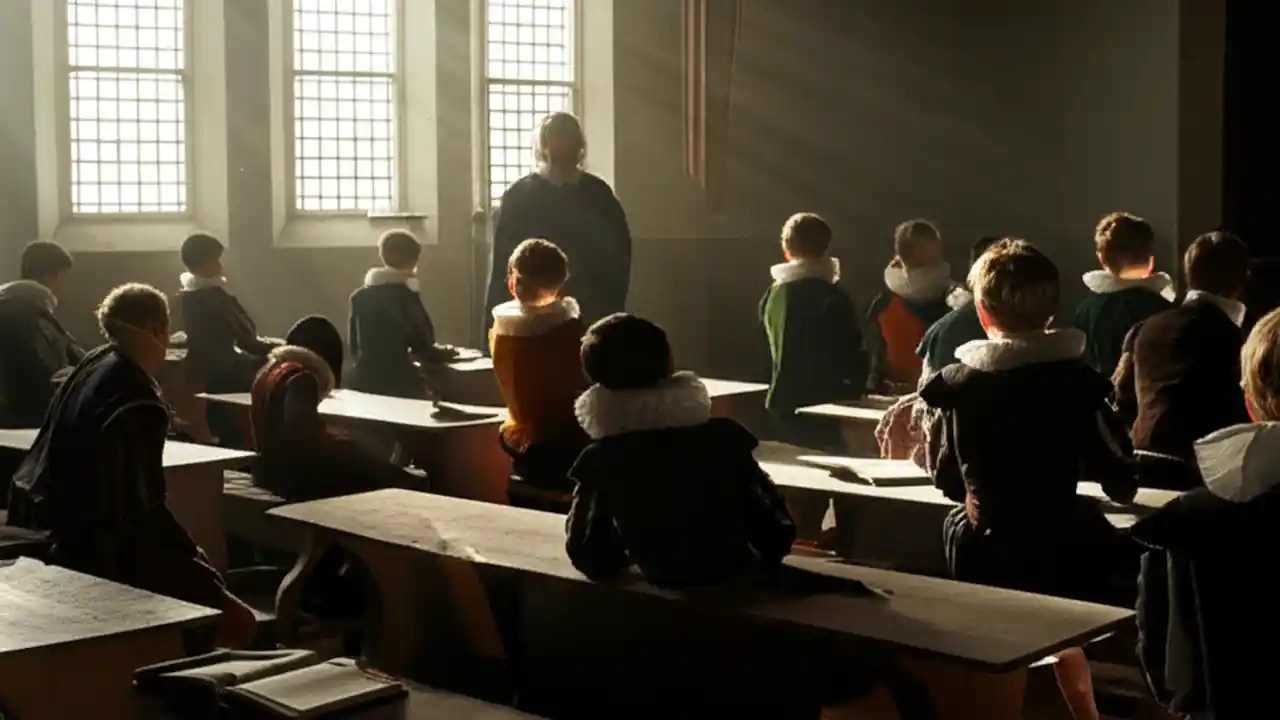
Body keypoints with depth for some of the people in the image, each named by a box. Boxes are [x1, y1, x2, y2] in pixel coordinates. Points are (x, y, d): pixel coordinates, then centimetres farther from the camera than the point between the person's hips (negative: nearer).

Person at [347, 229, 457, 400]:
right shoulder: (406, 296, -9)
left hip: (363, 384, 6)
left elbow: (355, 347, 14)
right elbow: (422, 344, -4)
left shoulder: (359, 296, 7)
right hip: (400, 384, -6)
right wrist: (444, 353, 16)